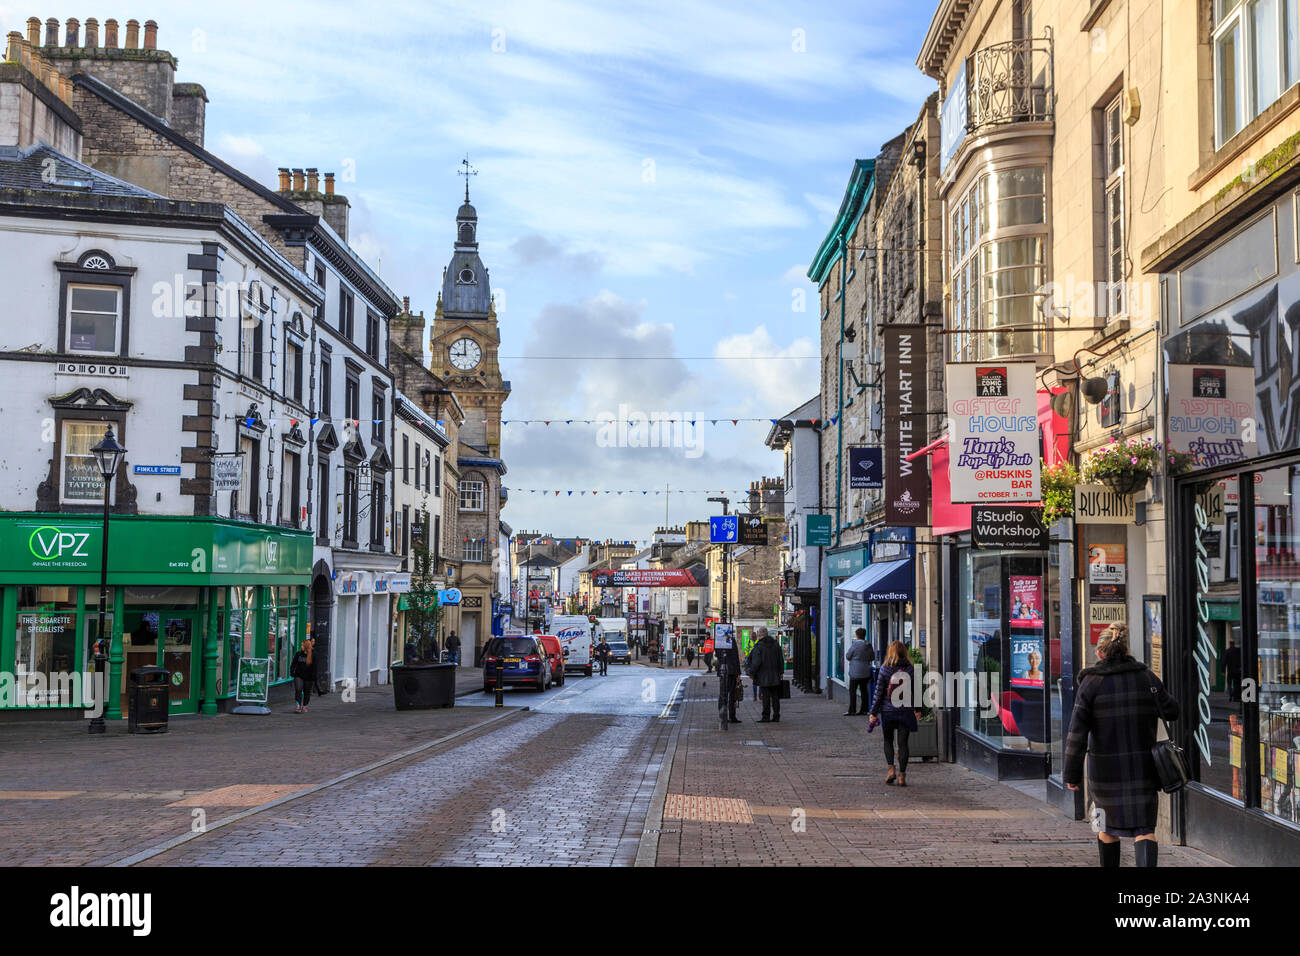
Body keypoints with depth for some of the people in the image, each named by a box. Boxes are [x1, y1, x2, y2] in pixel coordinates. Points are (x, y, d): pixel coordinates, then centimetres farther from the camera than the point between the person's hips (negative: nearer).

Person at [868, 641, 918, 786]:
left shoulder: (885, 669, -7)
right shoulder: (910, 670, -2)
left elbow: (879, 692, -5)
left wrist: (873, 712, 2)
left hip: (888, 710, -1)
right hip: (906, 711, 1)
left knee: (888, 741, 16)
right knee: (903, 743, 6)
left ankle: (891, 769, 0)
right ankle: (902, 776, 5)